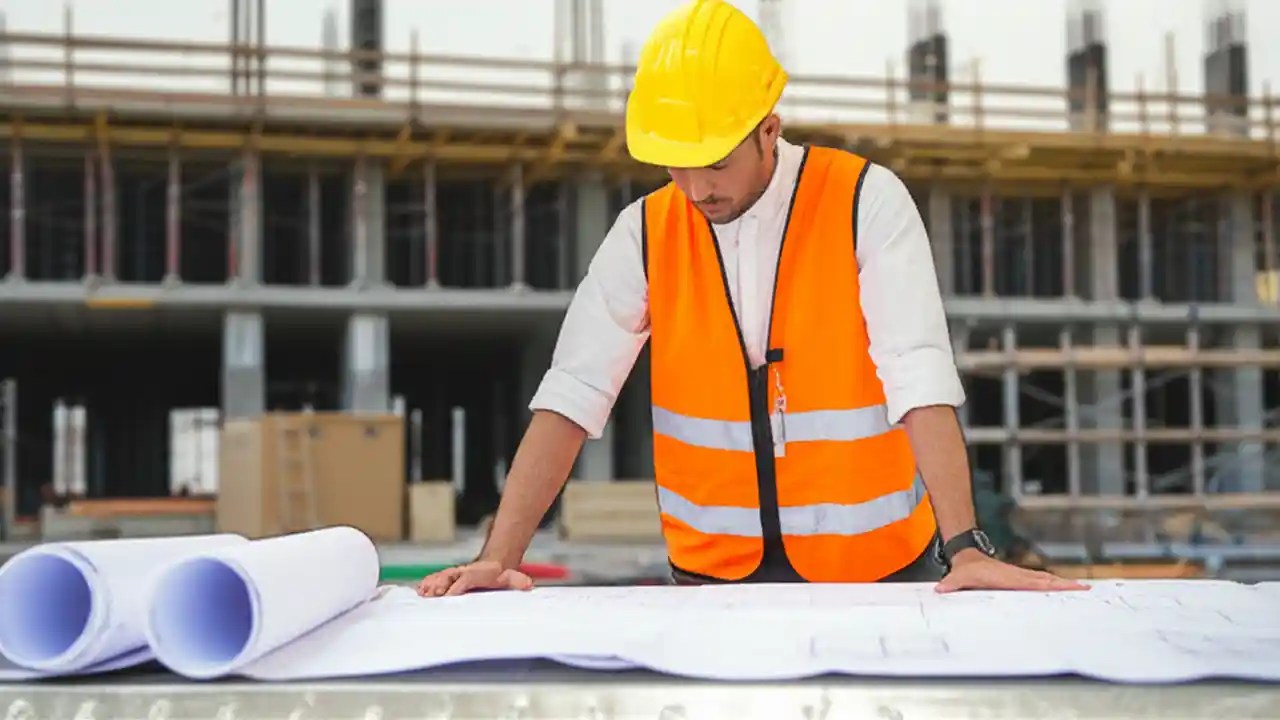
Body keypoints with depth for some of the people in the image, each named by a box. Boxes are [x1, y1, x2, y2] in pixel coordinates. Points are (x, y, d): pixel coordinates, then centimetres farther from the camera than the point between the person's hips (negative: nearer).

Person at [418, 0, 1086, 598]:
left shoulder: (867, 205, -10)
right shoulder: (645, 232, -3)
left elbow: (920, 382, -18)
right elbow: (571, 399, -7)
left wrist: (963, 547, -27)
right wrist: (500, 557, -14)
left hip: (872, 565, -2)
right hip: (713, 573, 2)